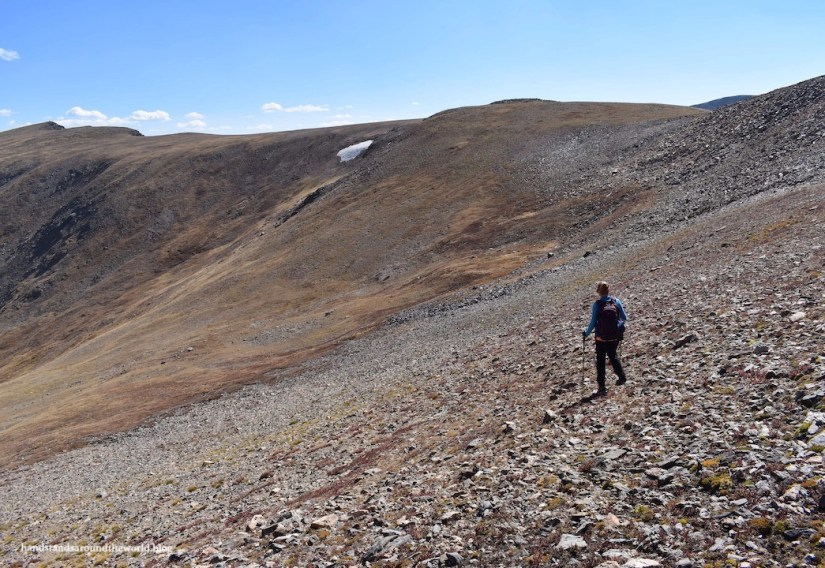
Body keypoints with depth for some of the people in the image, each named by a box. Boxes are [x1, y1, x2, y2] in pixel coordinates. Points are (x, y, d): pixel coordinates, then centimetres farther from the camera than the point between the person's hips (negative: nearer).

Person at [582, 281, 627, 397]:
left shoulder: (597, 304, -13)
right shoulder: (616, 301, -6)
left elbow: (593, 323, -12)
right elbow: (624, 318, 3)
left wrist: (586, 334, 3)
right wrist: (619, 323, 25)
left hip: (602, 338, -3)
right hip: (615, 337, 3)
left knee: (600, 361, 9)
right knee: (613, 355, 29)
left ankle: (602, 387, 10)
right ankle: (622, 377, 28)